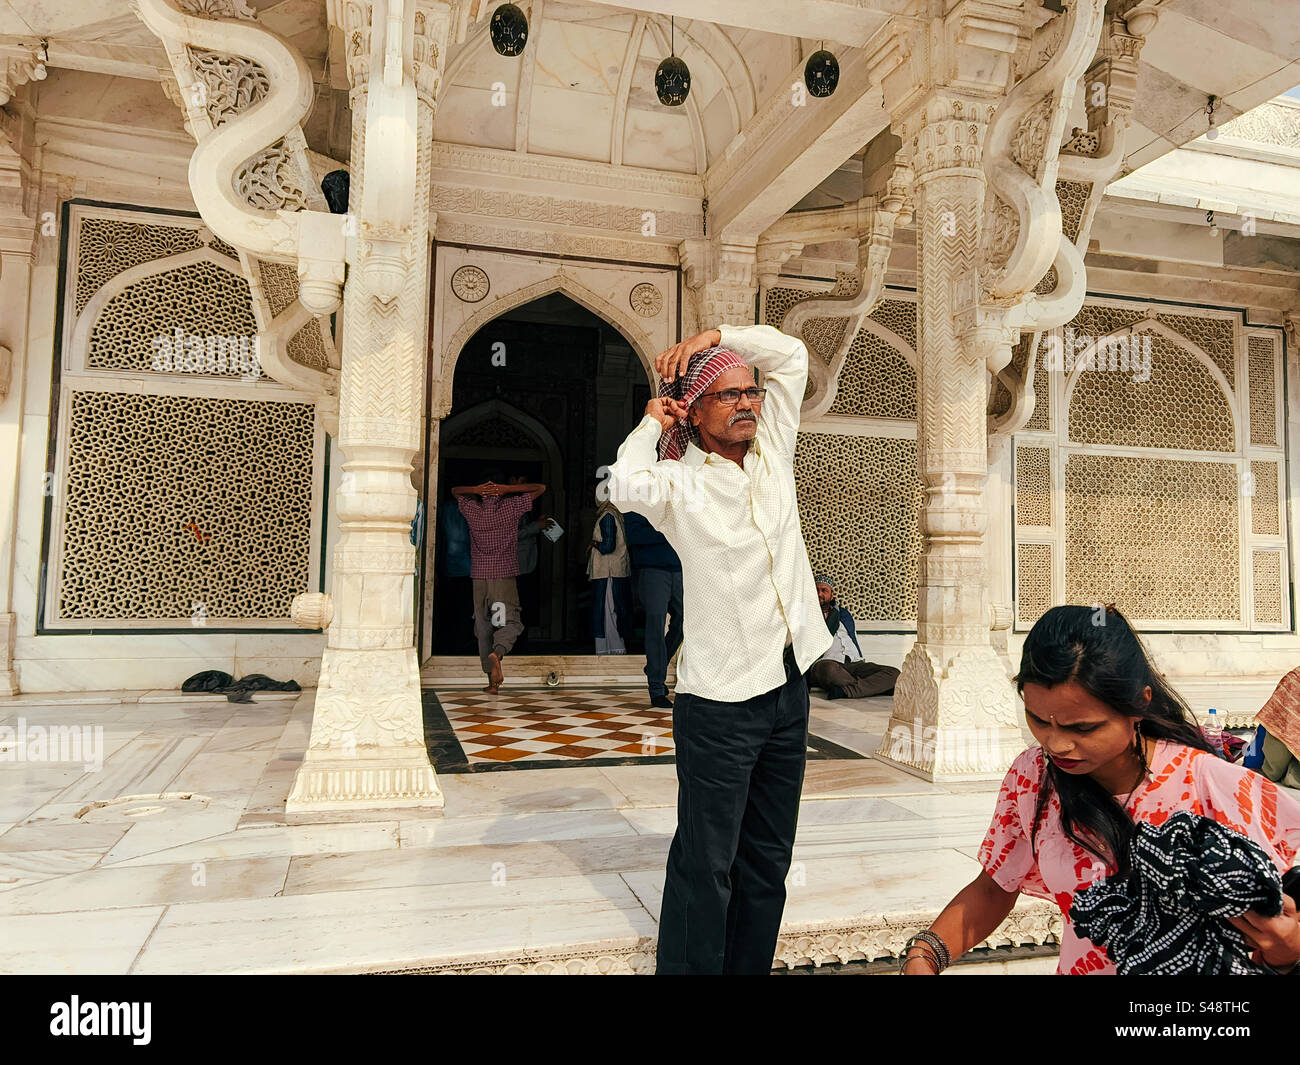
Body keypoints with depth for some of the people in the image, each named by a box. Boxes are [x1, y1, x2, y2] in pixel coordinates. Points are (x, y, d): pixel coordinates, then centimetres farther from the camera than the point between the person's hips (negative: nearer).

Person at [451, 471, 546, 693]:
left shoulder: (473, 510, 4)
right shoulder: (511, 508, -2)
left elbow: (455, 490, 23)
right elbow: (541, 488, 6)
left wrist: (475, 489, 1)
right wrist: (508, 489, -5)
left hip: (479, 577, 2)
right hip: (505, 577, -2)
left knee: (483, 628, 8)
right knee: (510, 623, 3)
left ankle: (492, 681, 7)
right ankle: (497, 653, -27)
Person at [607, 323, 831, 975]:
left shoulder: (771, 451, 9)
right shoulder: (680, 482, -7)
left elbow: (791, 354, 13)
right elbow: (628, 488, -29)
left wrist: (715, 335, 4)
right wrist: (651, 424, -11)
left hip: (789, 685, 6)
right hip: (720, 699, -6)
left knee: (769, 860, 16)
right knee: (706, 863, 1)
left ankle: (751, 967, 30)